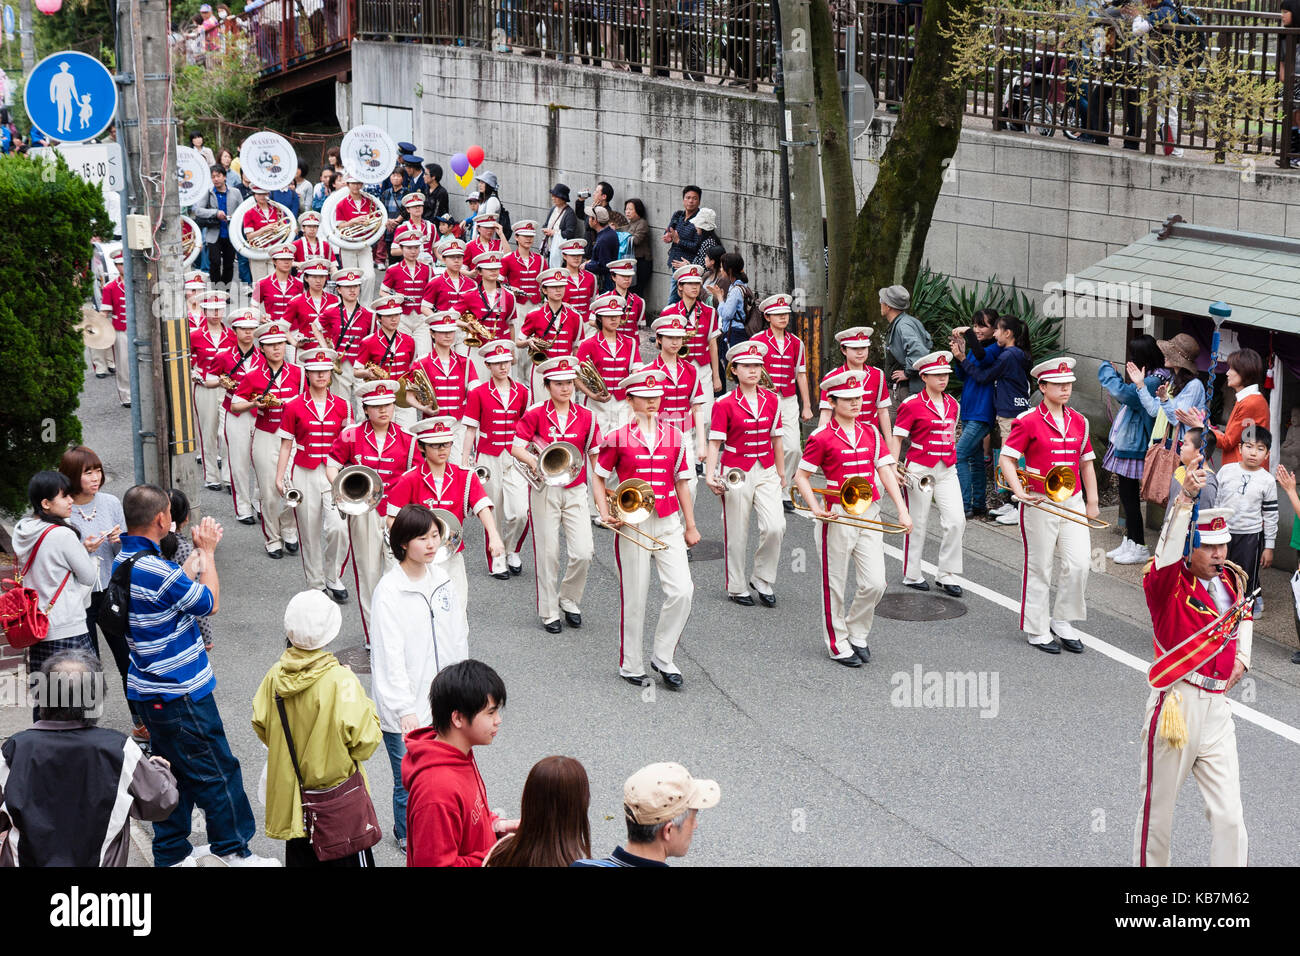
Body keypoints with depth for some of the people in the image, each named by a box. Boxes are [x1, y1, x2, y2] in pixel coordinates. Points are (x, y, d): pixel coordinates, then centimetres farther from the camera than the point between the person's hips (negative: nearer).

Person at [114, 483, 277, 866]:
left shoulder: (125, 561, 4)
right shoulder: (154, 569, -26)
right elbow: (209, 602, -12)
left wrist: (200, 551, 18)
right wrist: (208, 551, -2)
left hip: (151, 690, 10)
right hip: (179, 692, -10)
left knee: (173, 772, 19)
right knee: (217, 770, 4)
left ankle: (171, 854, 26)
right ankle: (233, 851, 15)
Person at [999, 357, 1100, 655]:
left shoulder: (1079, 422, 9)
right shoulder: (1029, 421, -7)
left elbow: (1086, 463, 17)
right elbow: (1006, 458, -9)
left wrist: (1092, 502, 14)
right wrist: (1019, 491, -21)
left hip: (1072, 502, 5)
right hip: (1039, 504, -5)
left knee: (1079, 563, -2)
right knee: (1039, 568, 3)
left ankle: (1061, 622, 16)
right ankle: (1037, 629, 15)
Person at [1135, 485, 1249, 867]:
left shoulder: (1232, 579, 10)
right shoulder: (1168, 582, -10)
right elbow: (1167, 556, -34)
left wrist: (1242, 656, 16)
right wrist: (1184, 502, -46)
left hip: (1218, 708, 5)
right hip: (1176, 705, -5)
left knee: (1229, 817, 4)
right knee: (1157, 810, 6)